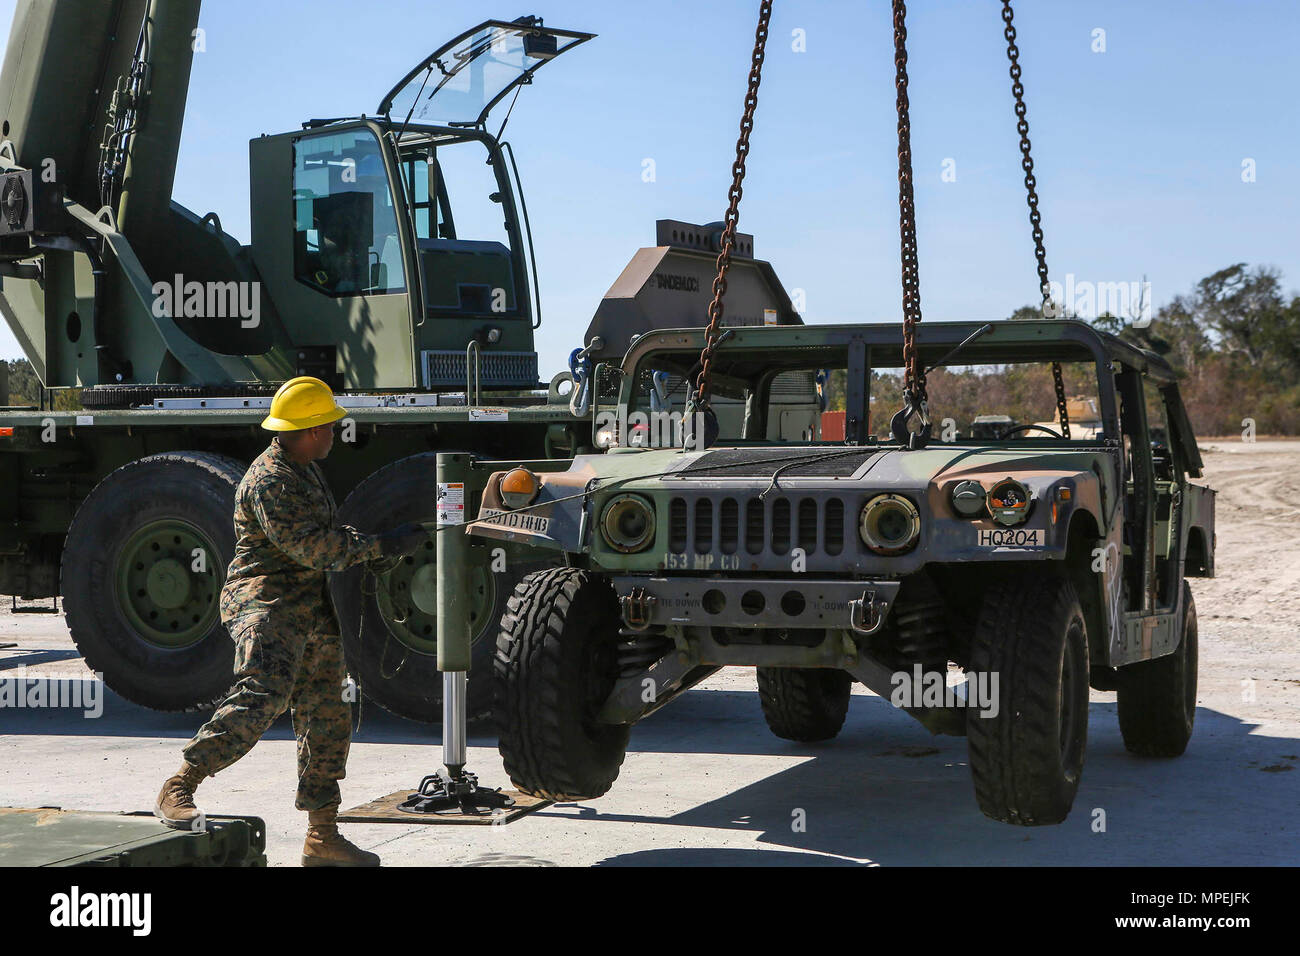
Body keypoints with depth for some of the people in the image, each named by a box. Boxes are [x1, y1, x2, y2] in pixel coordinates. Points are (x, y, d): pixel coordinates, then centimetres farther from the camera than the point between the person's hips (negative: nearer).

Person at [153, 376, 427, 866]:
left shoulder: (306, 469, 18)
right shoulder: (269, 480, -15)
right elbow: (310, 548, -22)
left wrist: (363, 541, 24)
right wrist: (380, 545, -19)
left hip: (314, 614, 10)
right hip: (268, 604, -10)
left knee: (328, 720, 10)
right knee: (261, 697, -29)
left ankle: (322, 837, 17)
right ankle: (177, 791, -24)